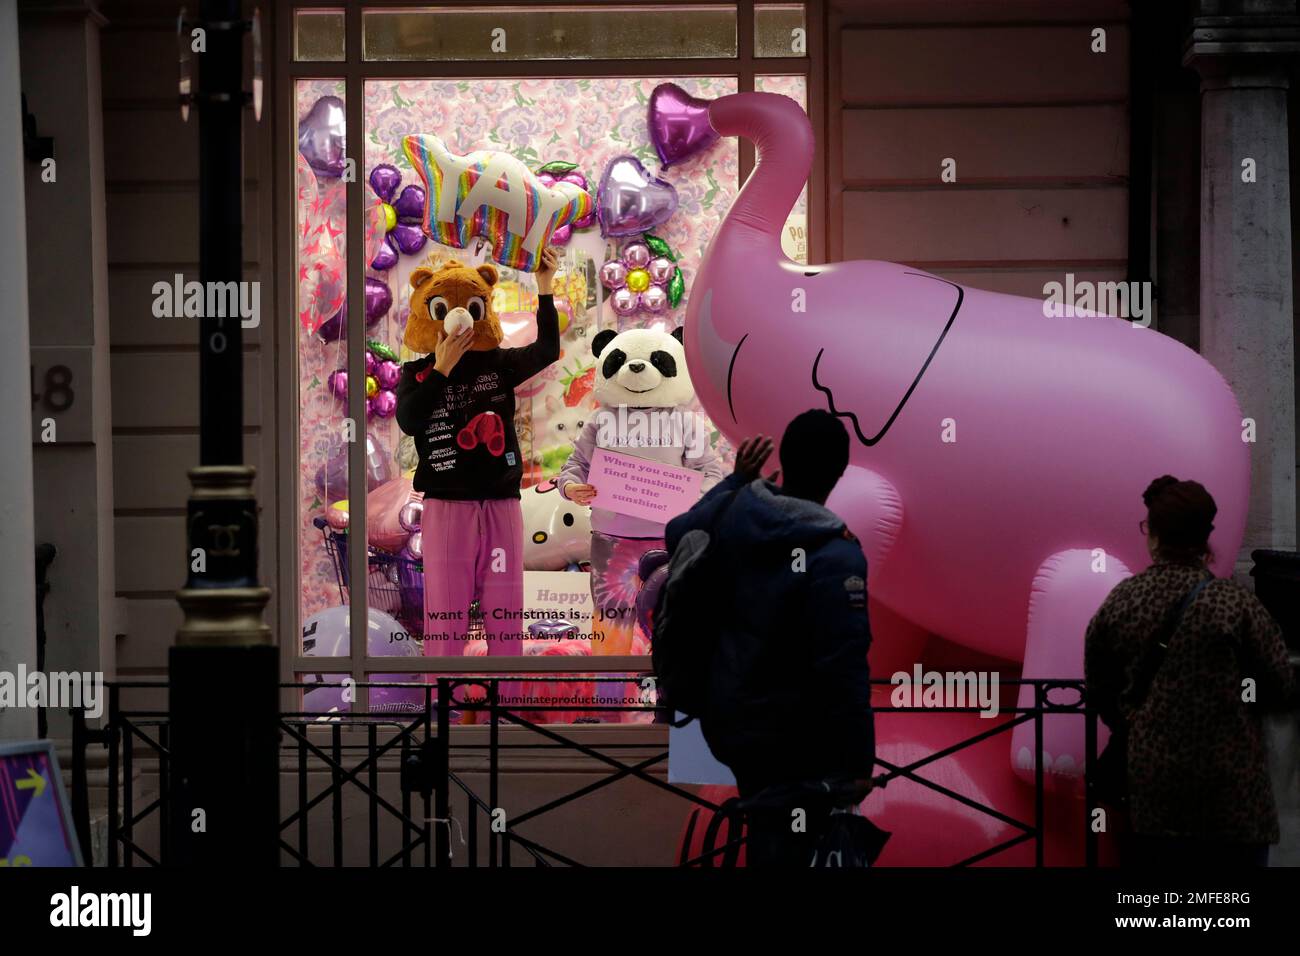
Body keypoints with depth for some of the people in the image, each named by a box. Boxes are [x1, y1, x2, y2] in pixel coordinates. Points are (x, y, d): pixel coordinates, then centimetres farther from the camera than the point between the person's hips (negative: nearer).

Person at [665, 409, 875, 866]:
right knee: (781, 851, 3)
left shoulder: (734, 512, -5)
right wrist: (858, 761, -17)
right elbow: (844, 671, -26)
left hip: (728, 720, 7)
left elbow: (678, 532, 20)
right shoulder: (836, 558, -26)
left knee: (766, 837, 27)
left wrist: (736, 480, 27)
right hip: (793, 746, -7)